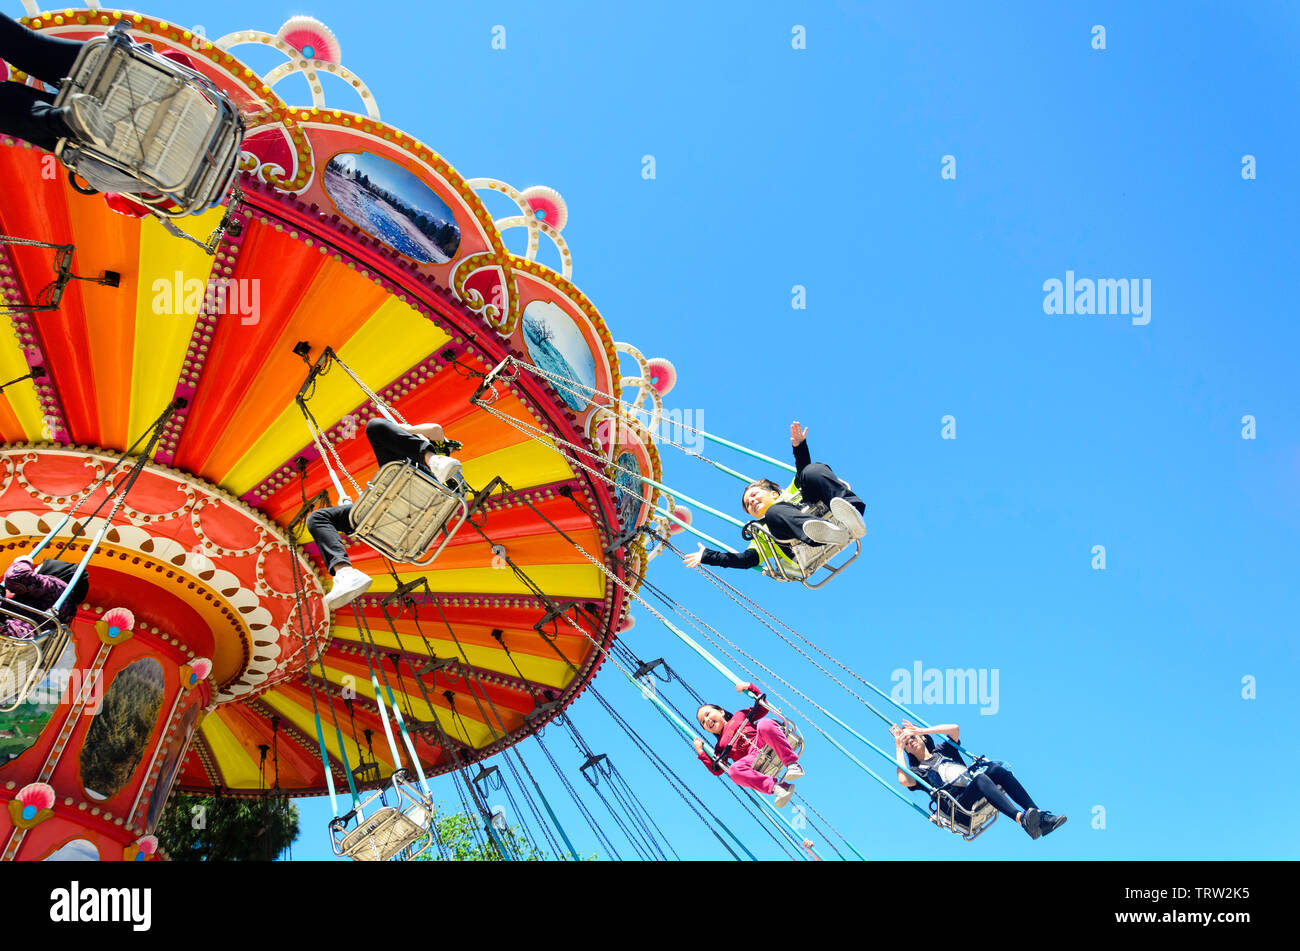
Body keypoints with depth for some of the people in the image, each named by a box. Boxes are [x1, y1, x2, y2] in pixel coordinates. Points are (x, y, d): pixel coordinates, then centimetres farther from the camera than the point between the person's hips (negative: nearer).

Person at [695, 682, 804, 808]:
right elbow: (717, 770, 19)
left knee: (764, 724, -34)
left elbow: (763, 707, 26)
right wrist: (701, 753, 13)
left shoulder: (739, 716, 31)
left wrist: (749, 687, 17)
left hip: (766, 742, 0)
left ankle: (792, 764, -37)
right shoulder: (720, 746, 30)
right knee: (733, 770, -34)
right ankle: (775, 787, -42)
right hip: (753, 758, 1)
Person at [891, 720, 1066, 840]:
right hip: (959, 799, -5)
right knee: (980, 779, -36)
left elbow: (955, 728, 17)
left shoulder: (942, 751, 33)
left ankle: (1040, 817, -36)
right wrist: (898, 749, 7)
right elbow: (904, 780, -5)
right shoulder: (917, 770, 20)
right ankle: (1021, 819, -59)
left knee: (996, 769, -27)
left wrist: (922, 730, 16)